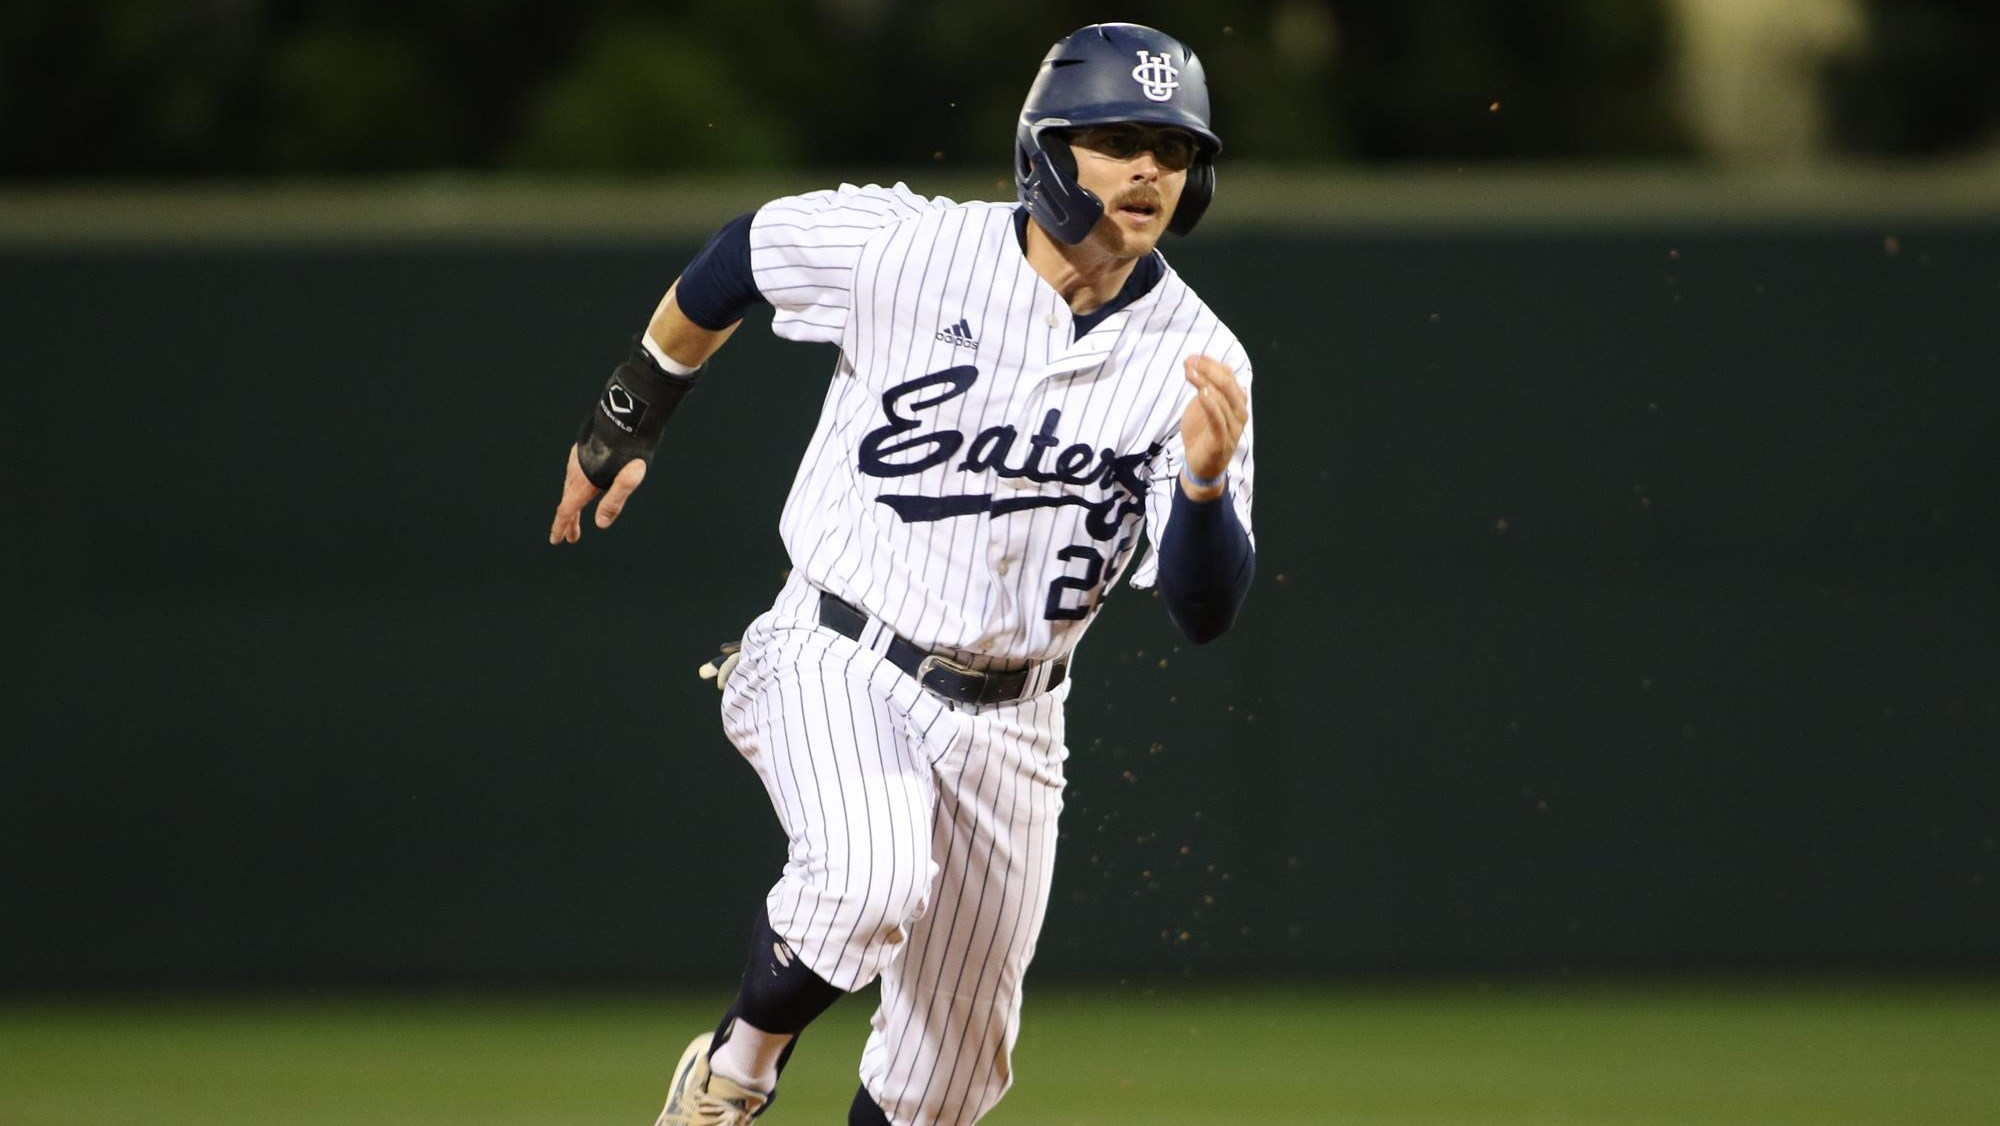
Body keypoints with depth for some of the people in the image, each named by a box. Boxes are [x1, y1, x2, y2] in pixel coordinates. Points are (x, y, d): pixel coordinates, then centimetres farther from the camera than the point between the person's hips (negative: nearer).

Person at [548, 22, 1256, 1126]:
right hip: (835, 661, -3)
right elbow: (735, 258, 6)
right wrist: (626, 423, 14)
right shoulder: (906, 247, -13)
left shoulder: (1196, 361, -8)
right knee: (873, 871, -33)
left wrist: (1207, 481, -33)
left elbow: (1205, 611, -13)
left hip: (1004, 722, 3)